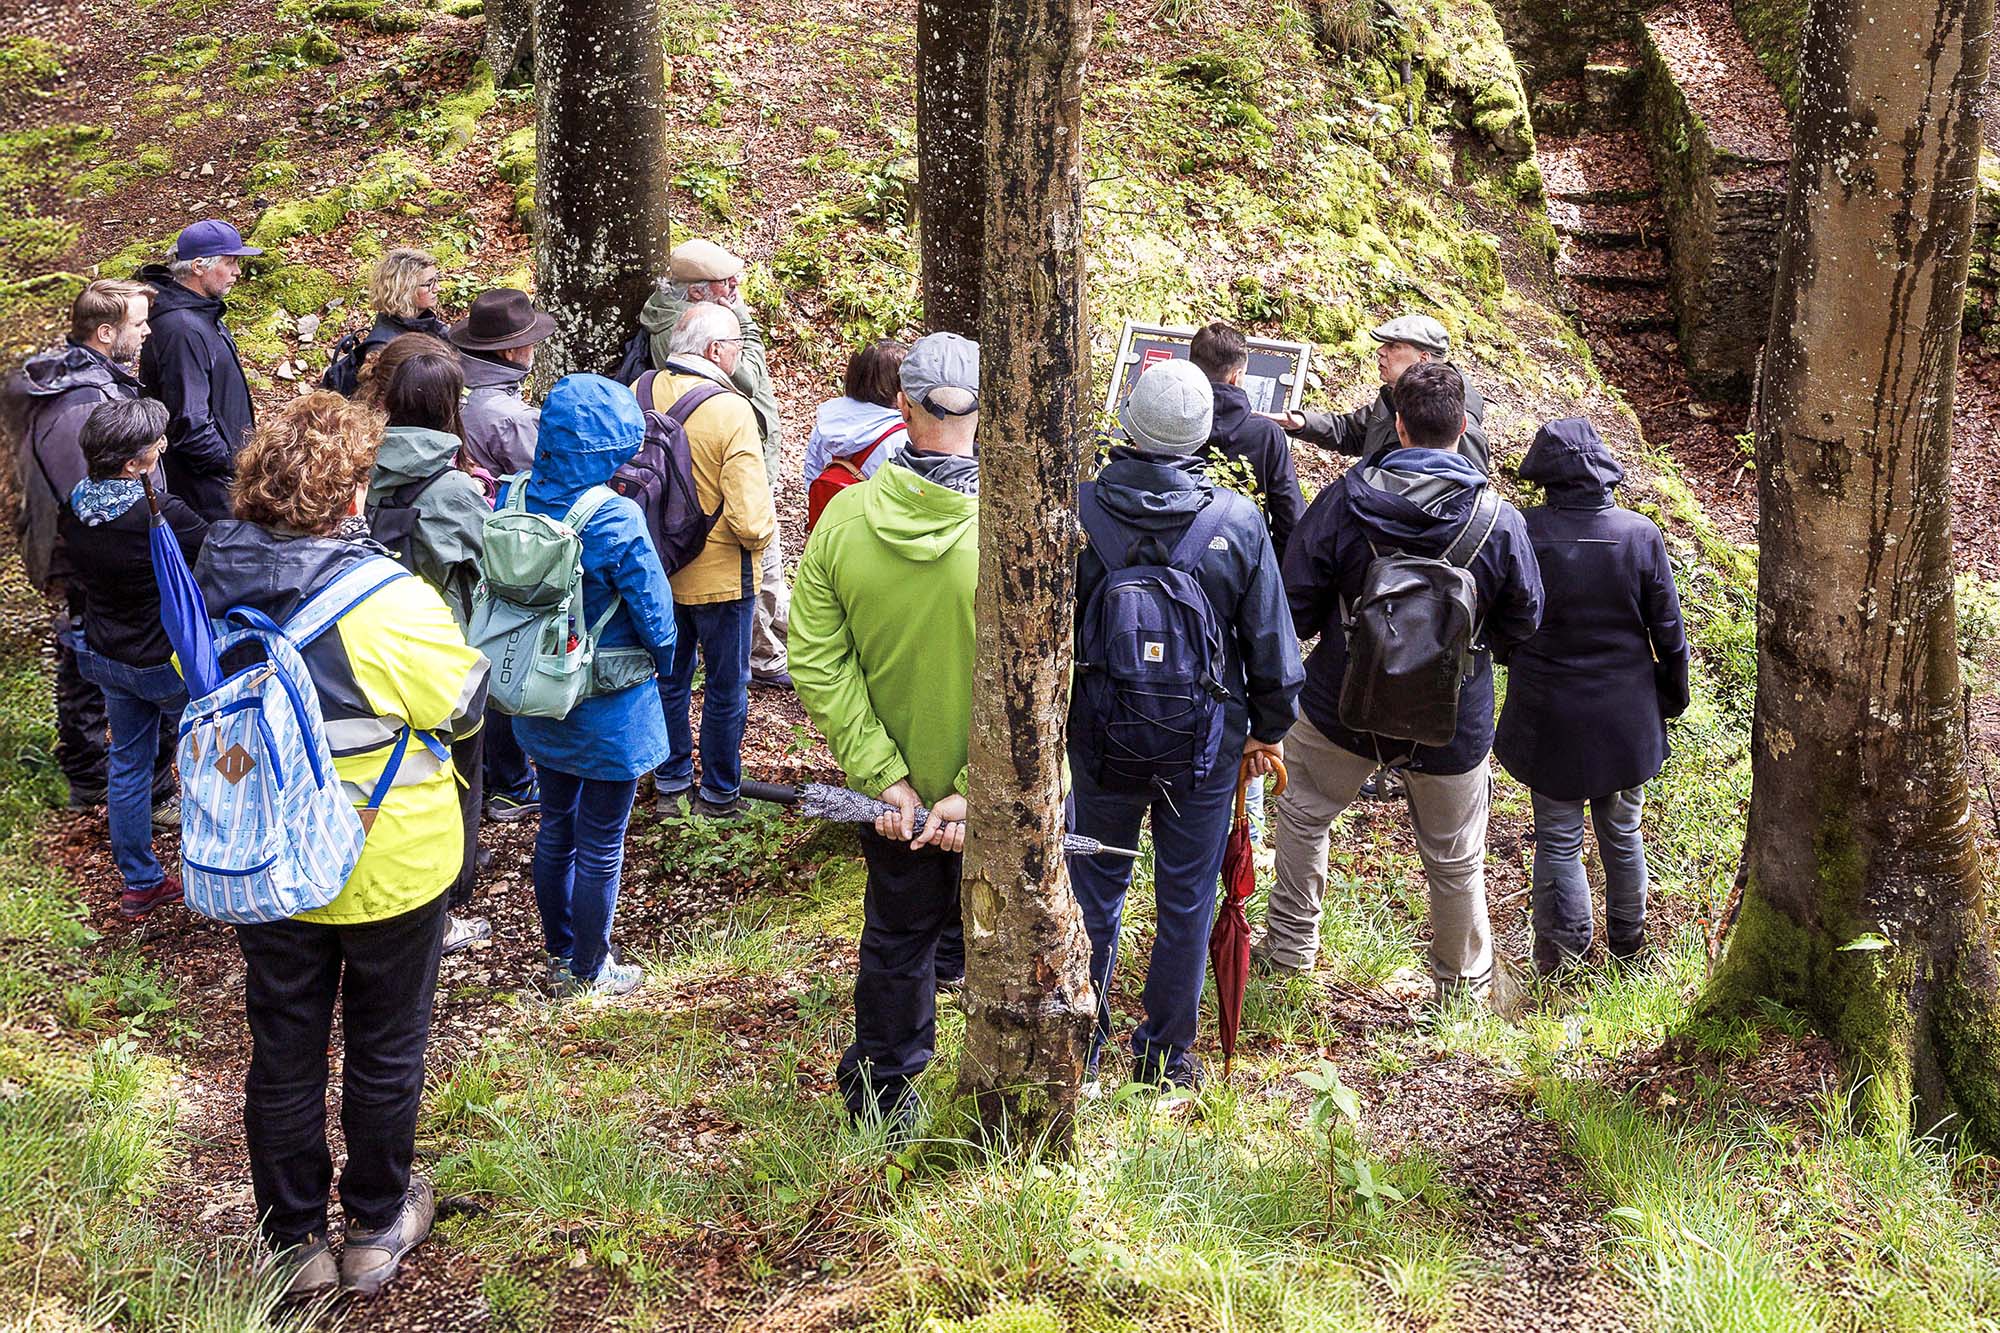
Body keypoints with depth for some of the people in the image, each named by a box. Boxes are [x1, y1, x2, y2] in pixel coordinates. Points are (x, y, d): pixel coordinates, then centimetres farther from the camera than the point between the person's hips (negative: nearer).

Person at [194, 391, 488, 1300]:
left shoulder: (212, 589, -10)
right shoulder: (389, 603, -27)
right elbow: (465, 704, -13)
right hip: (390, 867, -4)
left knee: (283, 1053, 17)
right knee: (385, 1048, 17)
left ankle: (295, 1243, 30)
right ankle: (377, 1228, 33)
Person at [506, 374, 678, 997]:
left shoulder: (514, 499, -9)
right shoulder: (616, 521, -26)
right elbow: (656, 619, -18)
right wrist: (660, 660, 3)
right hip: (607, 711, -6)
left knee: (556, 825, 24)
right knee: (600, 845, 12)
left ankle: (560, 948, 40)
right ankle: (588, 971, 27)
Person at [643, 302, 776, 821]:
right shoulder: (732, 411, -25)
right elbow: (750, 518, -27)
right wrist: (765, 531, -5)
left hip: (655, 568, 5)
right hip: (720, 576, -5)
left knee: (668, 680, 21)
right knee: (726, 688, 13)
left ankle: (671, 786, 33)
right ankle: (718, 794, 26)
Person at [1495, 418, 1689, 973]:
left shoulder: (1523, 532, -16)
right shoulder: (1640, 534, -10)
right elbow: (1668, 631, -3)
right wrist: (1673, 698, 12)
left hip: (1549, 714, -2)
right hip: (1625, 716, 2)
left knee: (1558, 839, 10)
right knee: (1623, 833, 19)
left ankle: (1560, 954, 16)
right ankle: (1627, 941, 35)